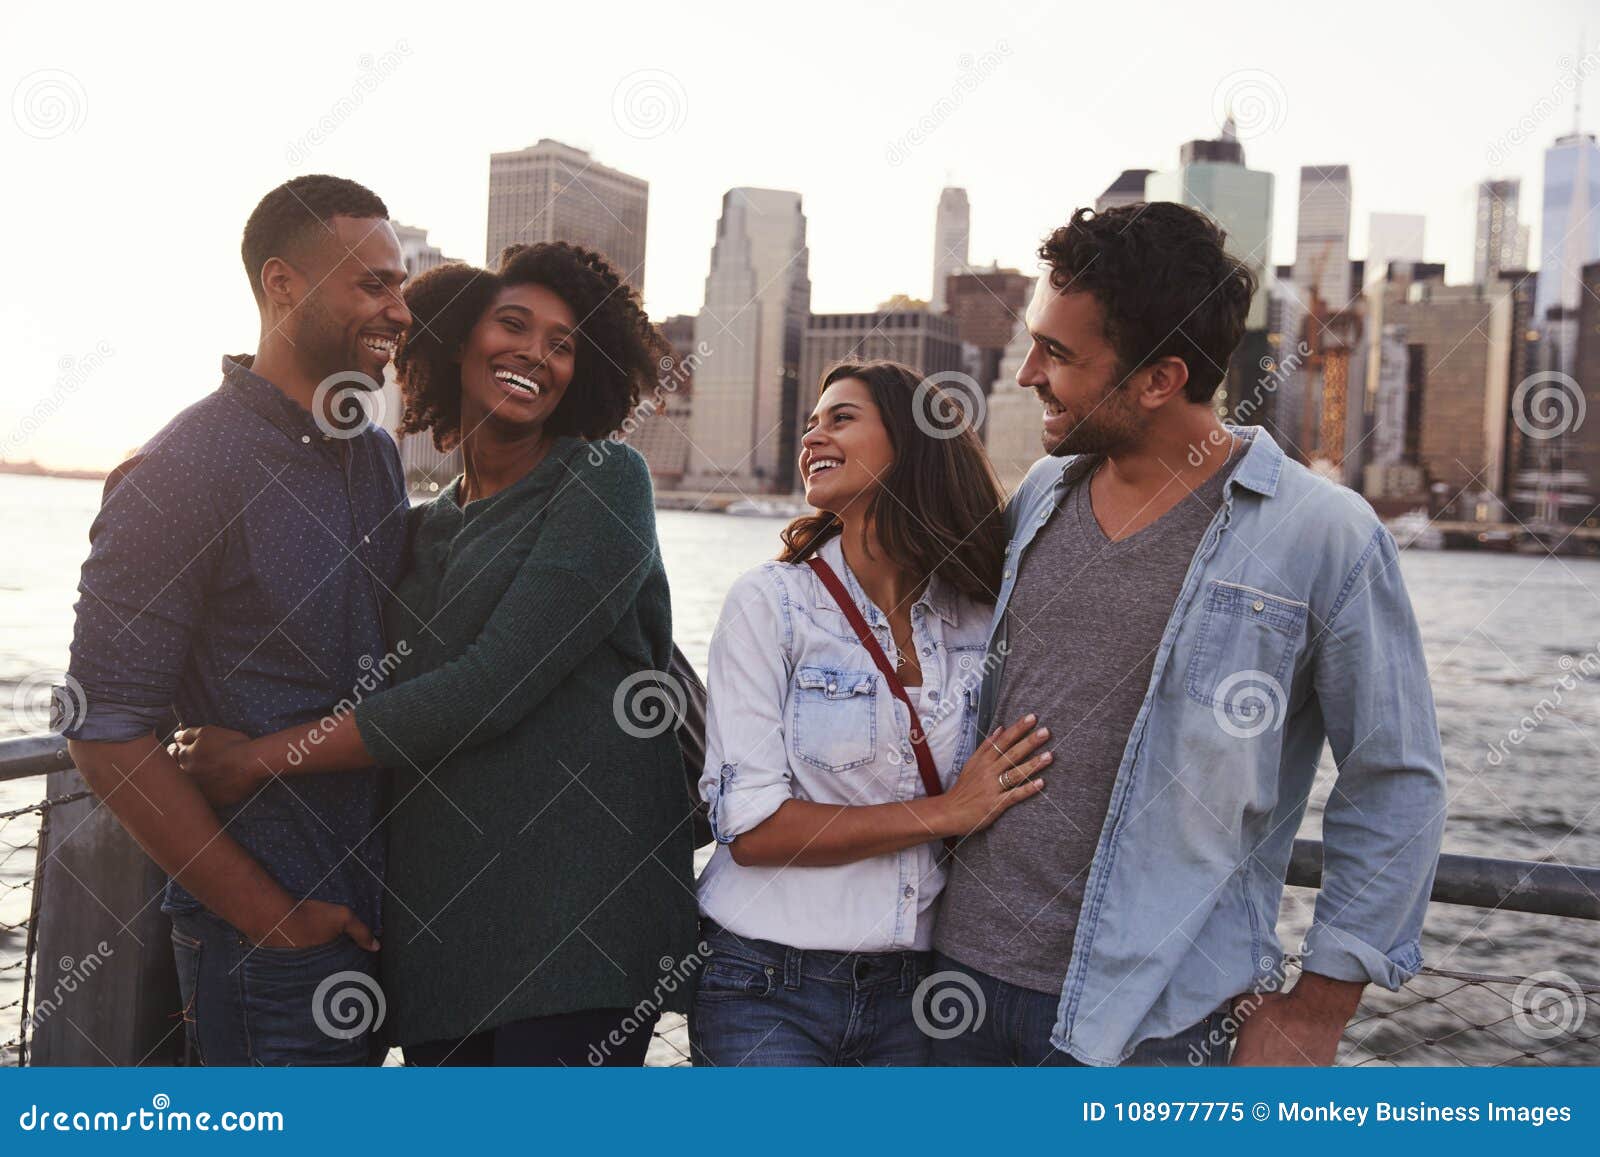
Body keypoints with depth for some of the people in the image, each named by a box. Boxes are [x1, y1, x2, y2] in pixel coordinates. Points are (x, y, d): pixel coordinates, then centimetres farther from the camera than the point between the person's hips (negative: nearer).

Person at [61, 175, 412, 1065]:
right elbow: (108, 734, -16)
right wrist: (271, 916, -15)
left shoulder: (379, 457, 8)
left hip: (381, 907, 7)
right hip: (266, 946, -7)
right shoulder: (183, 474, -15)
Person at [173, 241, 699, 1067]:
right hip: (437, 915, 6)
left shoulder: (605, 481, -4)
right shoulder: (420, 531, 16)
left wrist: (263, 759, -10)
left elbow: (493, 686, -14)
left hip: (579, 905, -5)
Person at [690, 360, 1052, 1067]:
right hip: (769, 989, -3)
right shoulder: (769, 602, -8)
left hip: (911, 987, 3)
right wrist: (943, 813, -15)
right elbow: (750, 826, -15)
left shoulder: (976, 622, 2)